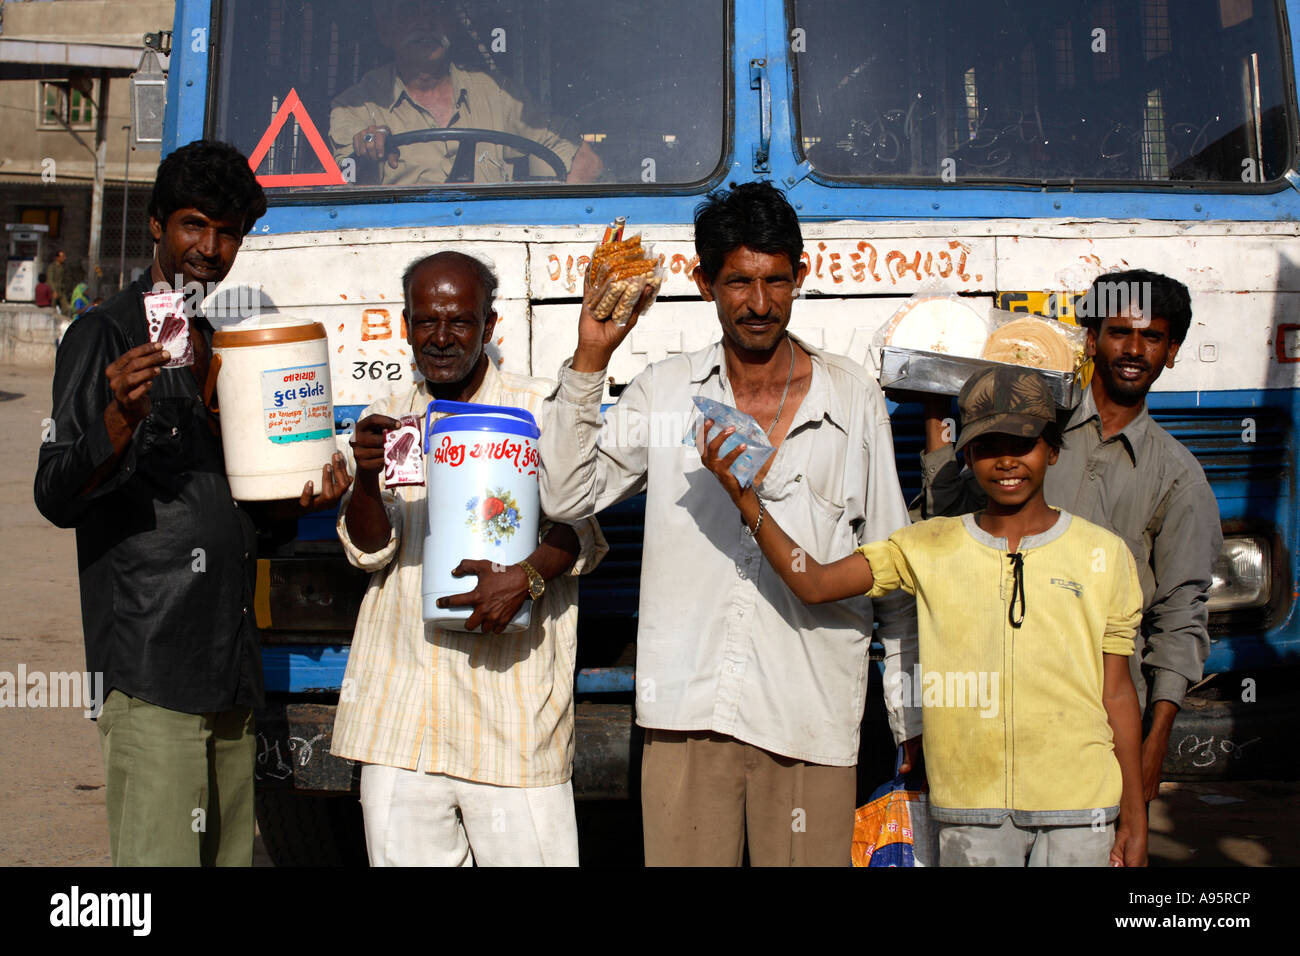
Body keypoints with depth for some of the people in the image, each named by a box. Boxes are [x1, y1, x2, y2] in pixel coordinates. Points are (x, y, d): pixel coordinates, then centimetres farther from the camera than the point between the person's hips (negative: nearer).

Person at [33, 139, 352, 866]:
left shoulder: (218, 342, 19)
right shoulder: (107, 335, -3)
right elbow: (58, 498, -12)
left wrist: (305, 497, 7)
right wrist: (120, 422, -30)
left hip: (232, 668, 8)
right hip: (151, 667, -7)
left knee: (233, 850, 11)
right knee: (160, 858, -9)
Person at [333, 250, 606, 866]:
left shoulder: (542, 411, 4)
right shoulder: (385, 420, 12)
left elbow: (583, 531, 0)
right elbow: (368, 551, 5)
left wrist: (525, 577, -20)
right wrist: (366, 476, -16)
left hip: (513, 699, -2)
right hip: (401, 700, 3)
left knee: (526, 849, -3)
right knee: (401, 853, 6)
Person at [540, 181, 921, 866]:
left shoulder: (854, 399, 4)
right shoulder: (664, 392, 6)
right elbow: (565, 496, -1)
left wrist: (912, 724, 7)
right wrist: (589, 360, -7)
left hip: (809, 719, 0)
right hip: (686, 712, 1)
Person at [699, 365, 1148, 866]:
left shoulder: (1103, 554, 3)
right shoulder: (930, 547, 4)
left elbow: (1116, 692, 6)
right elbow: (815, 585, -4)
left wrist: (1134, 816, 6)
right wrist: (743, 495, -15)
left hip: (1077, 806, 0)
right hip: (970, 807, 1)